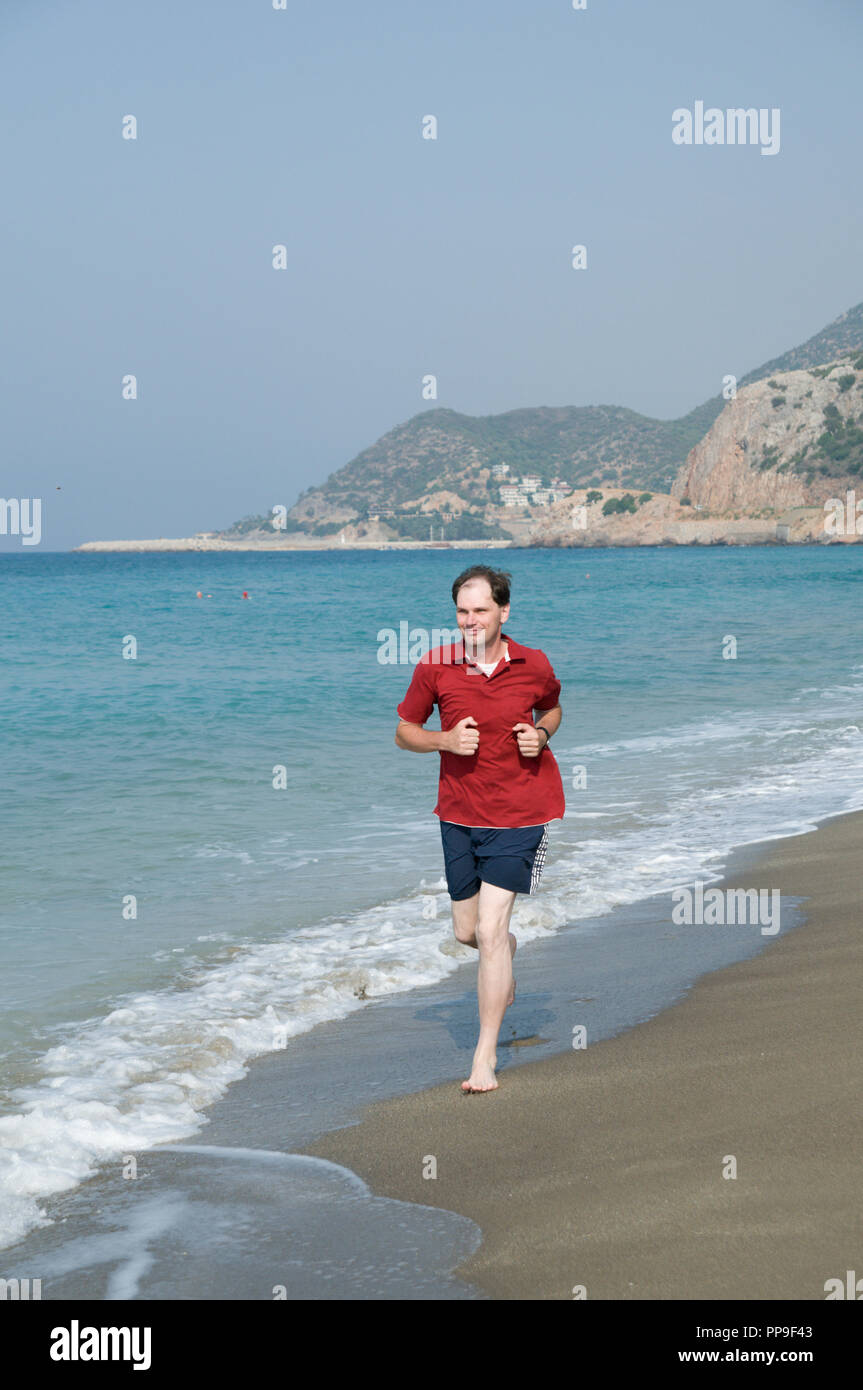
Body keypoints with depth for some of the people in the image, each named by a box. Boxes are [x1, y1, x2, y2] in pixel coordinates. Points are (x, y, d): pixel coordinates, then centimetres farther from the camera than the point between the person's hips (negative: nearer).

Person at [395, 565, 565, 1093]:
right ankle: (507, 957, 53)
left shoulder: (534, 665, -6)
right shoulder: (435, 666, -6)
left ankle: (486, 1056, -4)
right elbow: (404, 732, 4)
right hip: (459, 812, 3)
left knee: (490, 930, -12)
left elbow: (552, 709, 16)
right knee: (467, 930, 14)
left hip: (520, 812, -3)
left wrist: (541, 734, -6)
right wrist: (446, 740, -15)